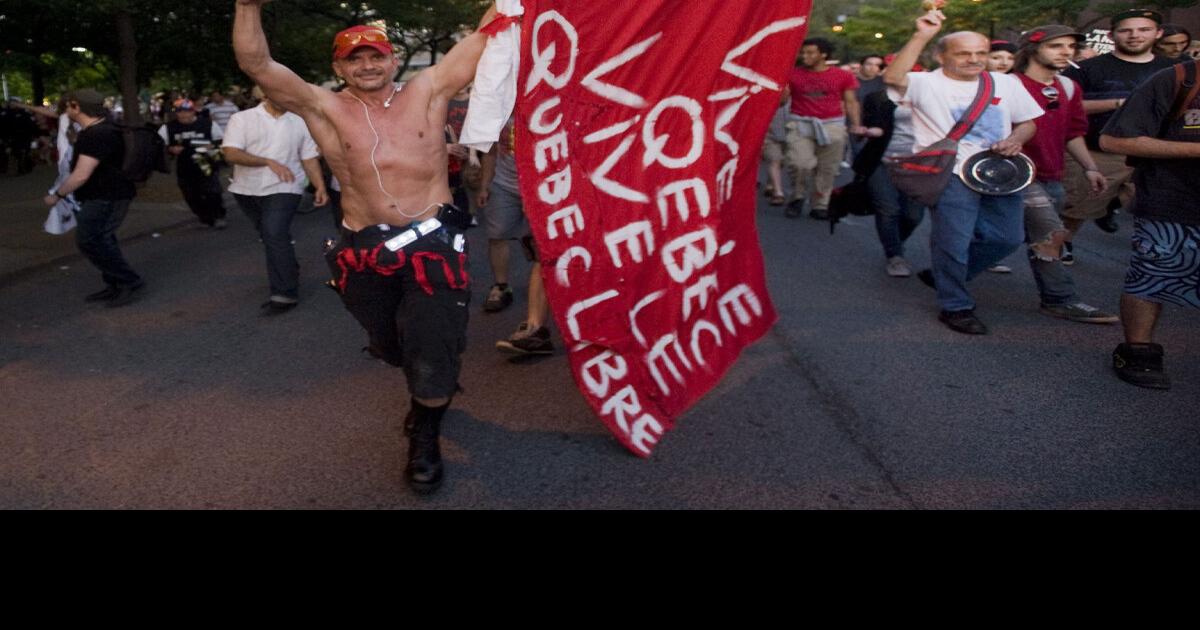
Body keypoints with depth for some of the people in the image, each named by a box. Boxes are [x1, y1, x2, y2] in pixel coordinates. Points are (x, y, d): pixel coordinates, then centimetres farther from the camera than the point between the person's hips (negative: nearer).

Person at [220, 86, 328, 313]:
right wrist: (269, 162, -20)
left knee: (275, 235, -19)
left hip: (283, 189, -2)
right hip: (248, 191, 2)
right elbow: (231, 153, -12)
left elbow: (309, 158, 6)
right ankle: (290, 273, 38)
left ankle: (285, 294, -16)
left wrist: (320, 186, -8)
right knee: (271, 237, 15)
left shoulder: (300, 122, 4)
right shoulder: (242, 119, -1)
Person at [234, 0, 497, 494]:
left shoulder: (427, 92, 3)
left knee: (432, 349, -3)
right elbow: (256, 64, -4)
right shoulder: (324, 108, 3)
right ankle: (432, 392, 54)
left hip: (432, 242, -2)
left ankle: (425, 436, 26)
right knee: (393, 347, 20)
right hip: (364, 252, 3)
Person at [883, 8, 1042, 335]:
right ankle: (955, 307, 14)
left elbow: (1027, 122, 19)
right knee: (953, 241, -4)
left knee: (1007, 238, 12)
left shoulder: (1006, 83, 12)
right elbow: (893, 77, -26)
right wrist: (922, 35, -31)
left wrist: (1016, 139, -4)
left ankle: (942, 275, 30)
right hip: (950, 174, -6)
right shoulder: (927, 84, -6)